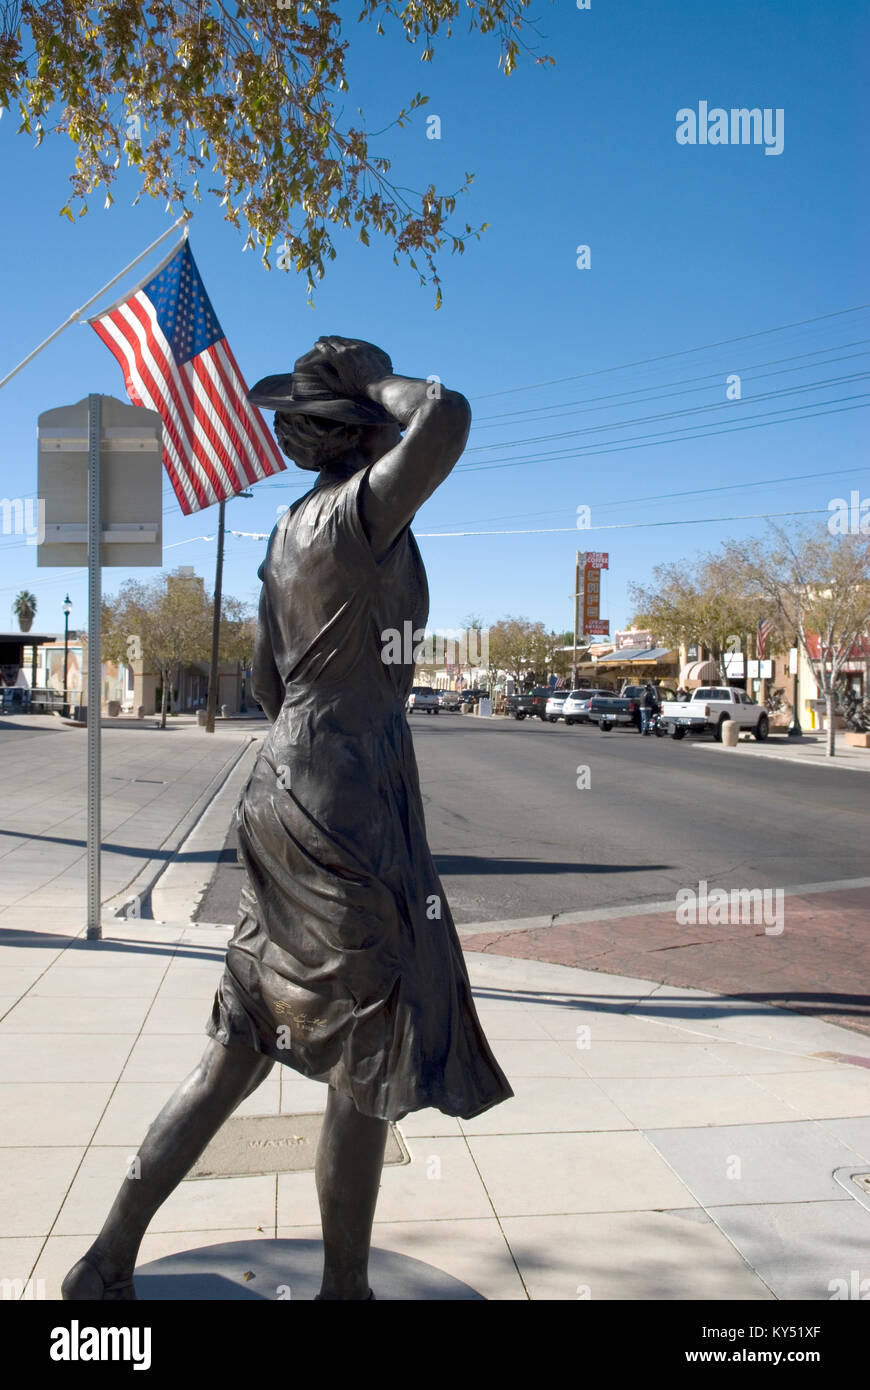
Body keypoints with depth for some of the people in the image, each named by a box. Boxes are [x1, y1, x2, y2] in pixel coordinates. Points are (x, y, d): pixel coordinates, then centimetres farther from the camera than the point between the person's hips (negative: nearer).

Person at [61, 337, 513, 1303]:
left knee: (240, 1050, 18)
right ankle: (344, 1287, 22)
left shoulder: (290, 529, 15)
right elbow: (447, 420, -30)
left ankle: (109, 1262, 28)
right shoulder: (361, 507, -11)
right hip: (345, 801, -9)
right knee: (369, 1065, 5)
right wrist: (388, 385, -9)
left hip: (286, 788, 9)